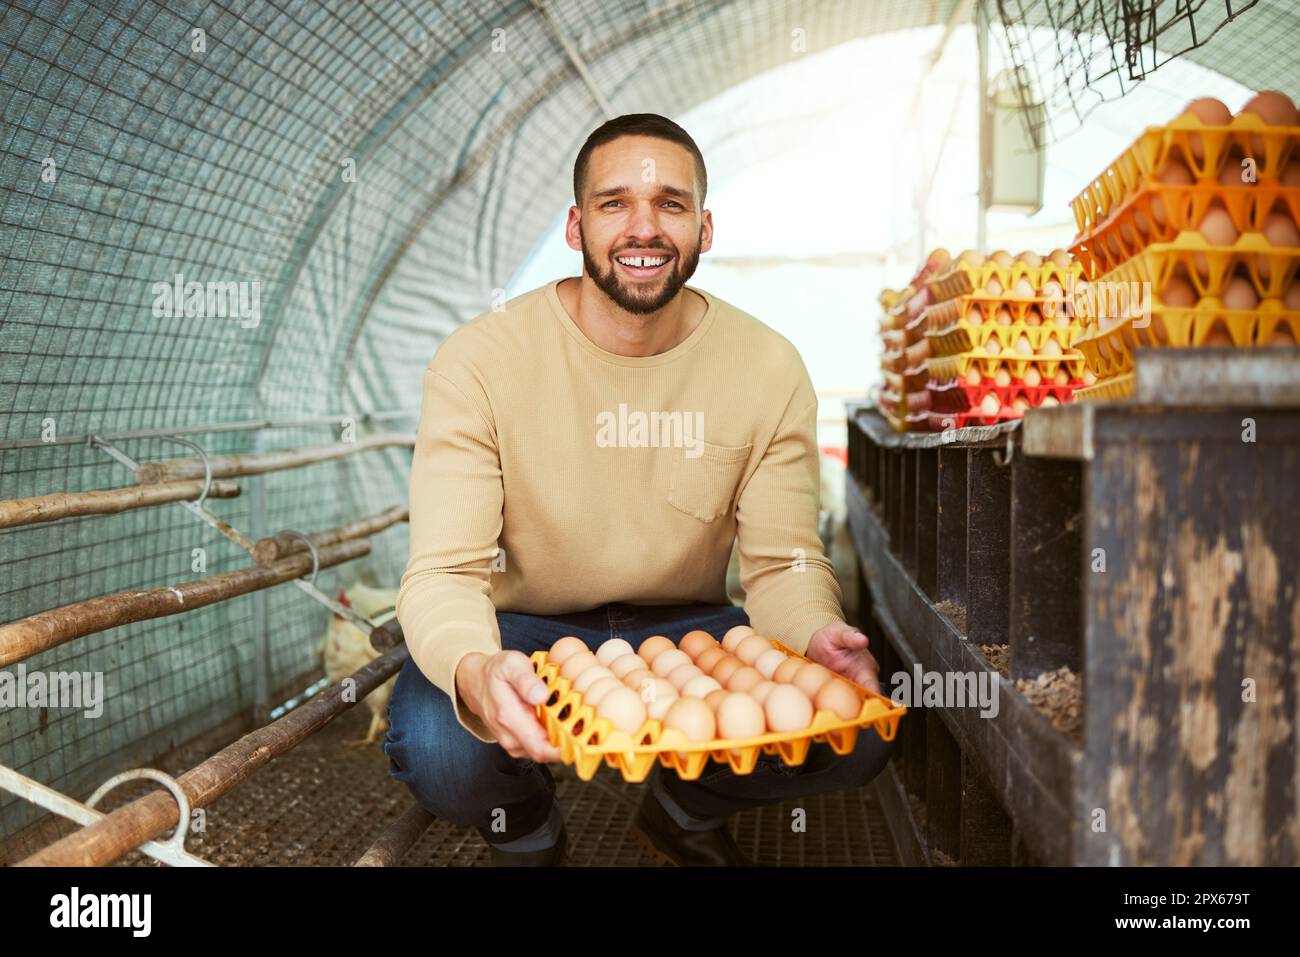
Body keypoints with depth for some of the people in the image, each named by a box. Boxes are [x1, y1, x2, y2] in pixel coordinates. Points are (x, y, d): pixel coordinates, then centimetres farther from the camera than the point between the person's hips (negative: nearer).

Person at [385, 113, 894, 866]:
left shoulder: (769, 368, -8)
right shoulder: (480, 362, -16)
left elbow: (783, 562, -8)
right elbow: (444, 571, -22)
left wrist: (816, 636, -34)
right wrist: (476, 673, -46)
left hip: (688, 630, 2)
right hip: (528, 633, -2)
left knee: (861, 730, -21)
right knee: (438, 747, -33)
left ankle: (688, 810, 14)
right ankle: (527, 828, 8)